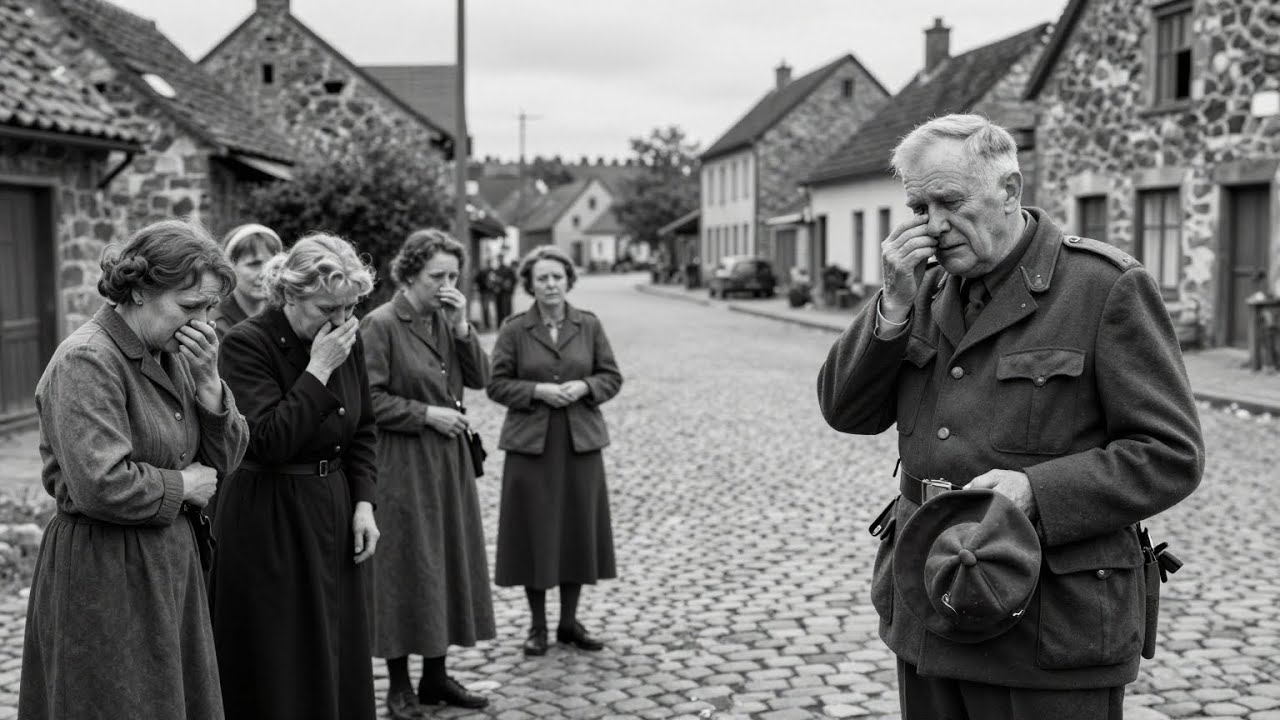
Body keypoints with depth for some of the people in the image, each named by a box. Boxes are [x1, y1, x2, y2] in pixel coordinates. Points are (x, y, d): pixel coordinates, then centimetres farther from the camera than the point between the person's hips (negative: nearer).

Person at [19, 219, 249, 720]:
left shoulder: (170, 355, 8)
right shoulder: (88, 360, -18)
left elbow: (226, 456, 6)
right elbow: (102, 485, -27)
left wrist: (208, 381, -9)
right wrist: (181, 485, -12)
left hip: (172, 563, 8)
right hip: (104, 576, -8)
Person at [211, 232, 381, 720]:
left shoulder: (348, 338, 2)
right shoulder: (246, 345, -16)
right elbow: (269, 442, -25)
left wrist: (363, 503, 2)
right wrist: (319, 369, -25)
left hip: (333, 513, 6)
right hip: (269, 523, -6)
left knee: (339, 658, 15)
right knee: (280, 671, 2)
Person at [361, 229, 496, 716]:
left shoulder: (446, 320, 8)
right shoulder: (381, 324, -12)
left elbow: (479, 378, 4)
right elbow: (370, 399, -16)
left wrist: (462, 328, -7)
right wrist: (427, 413, -15)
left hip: (449, 458, 7)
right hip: (401, 462, -7)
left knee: (449, 562, 11)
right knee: (405, 569, 1)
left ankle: (436, 676, 24)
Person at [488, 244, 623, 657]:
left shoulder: (589, 326, 5)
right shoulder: (514, 330, -1)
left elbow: (612, 377, 7)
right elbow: (497, 384, -1)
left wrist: (584, 387, -12)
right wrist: (538, 391, -16)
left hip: (580, 442, 2)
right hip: (530, 443, -2)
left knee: (577, 529, 7)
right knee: (535, 532, 2)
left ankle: (569, 622, 22)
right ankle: (538, 626, 16)